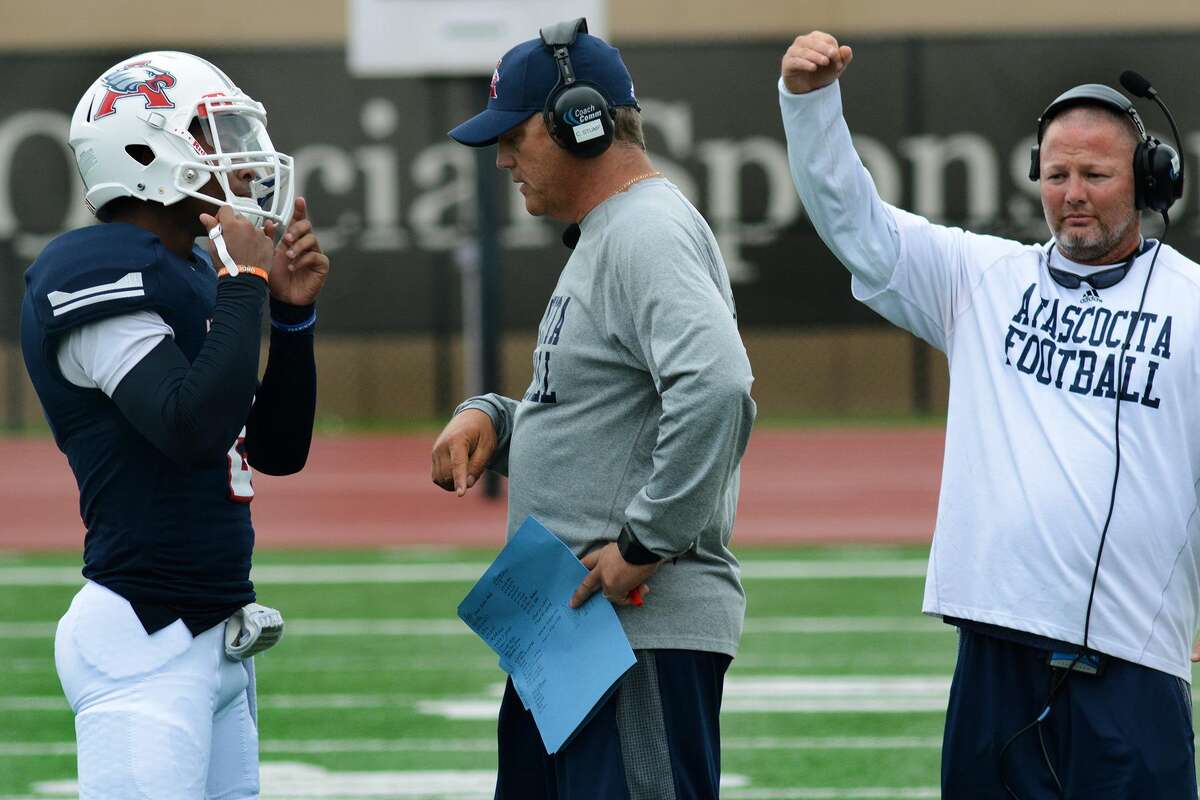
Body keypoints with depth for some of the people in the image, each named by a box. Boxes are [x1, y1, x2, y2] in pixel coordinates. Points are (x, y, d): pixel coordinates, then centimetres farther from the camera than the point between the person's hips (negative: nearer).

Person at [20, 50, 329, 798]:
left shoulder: (193, 272, 15)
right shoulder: (96, 275, -14)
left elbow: (280, 450, 18)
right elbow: (197, 428, -27)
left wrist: (293, 314, 5)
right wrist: (245, 283, -16)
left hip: (219, 641, 10)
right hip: (147, 640, -10)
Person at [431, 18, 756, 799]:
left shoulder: (651, 234, -15)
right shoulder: (603, 238, 19)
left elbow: (716, 388, -30)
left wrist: (647, 542, -25)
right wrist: (492, 419, 9)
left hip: (646, 627, -11)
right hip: (568, 622, 11)